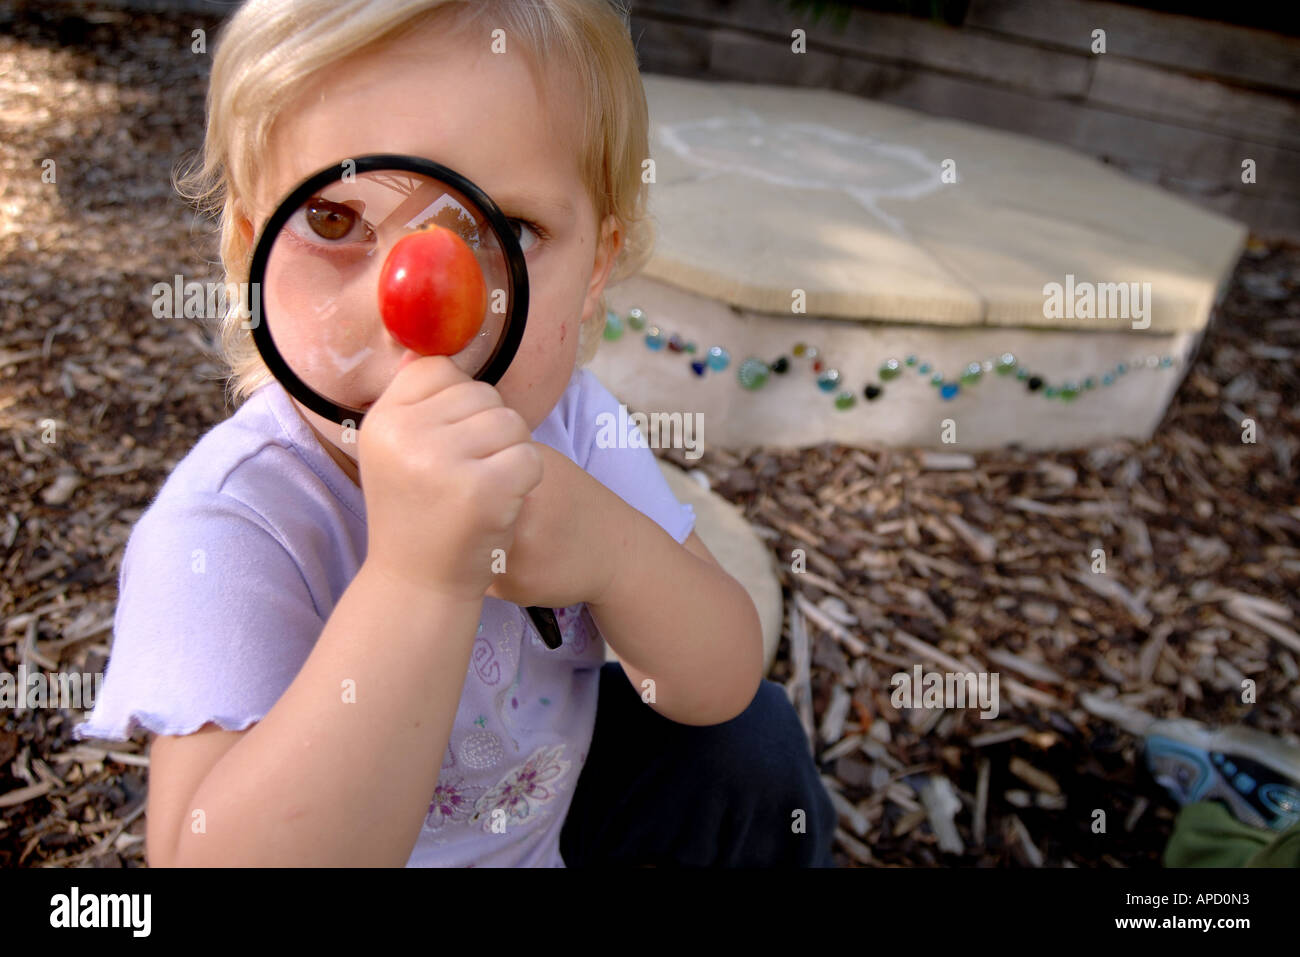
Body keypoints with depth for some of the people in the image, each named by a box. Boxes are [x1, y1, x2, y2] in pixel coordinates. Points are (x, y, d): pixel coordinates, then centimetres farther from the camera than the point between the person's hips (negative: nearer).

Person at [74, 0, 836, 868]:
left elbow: (719, 690, -14)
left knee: (753, 737, -1)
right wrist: (413, 575, -48)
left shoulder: (567, 417, -15)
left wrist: (614, 547, -35)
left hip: (554, 809, 4)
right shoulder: (218, 533, -29)